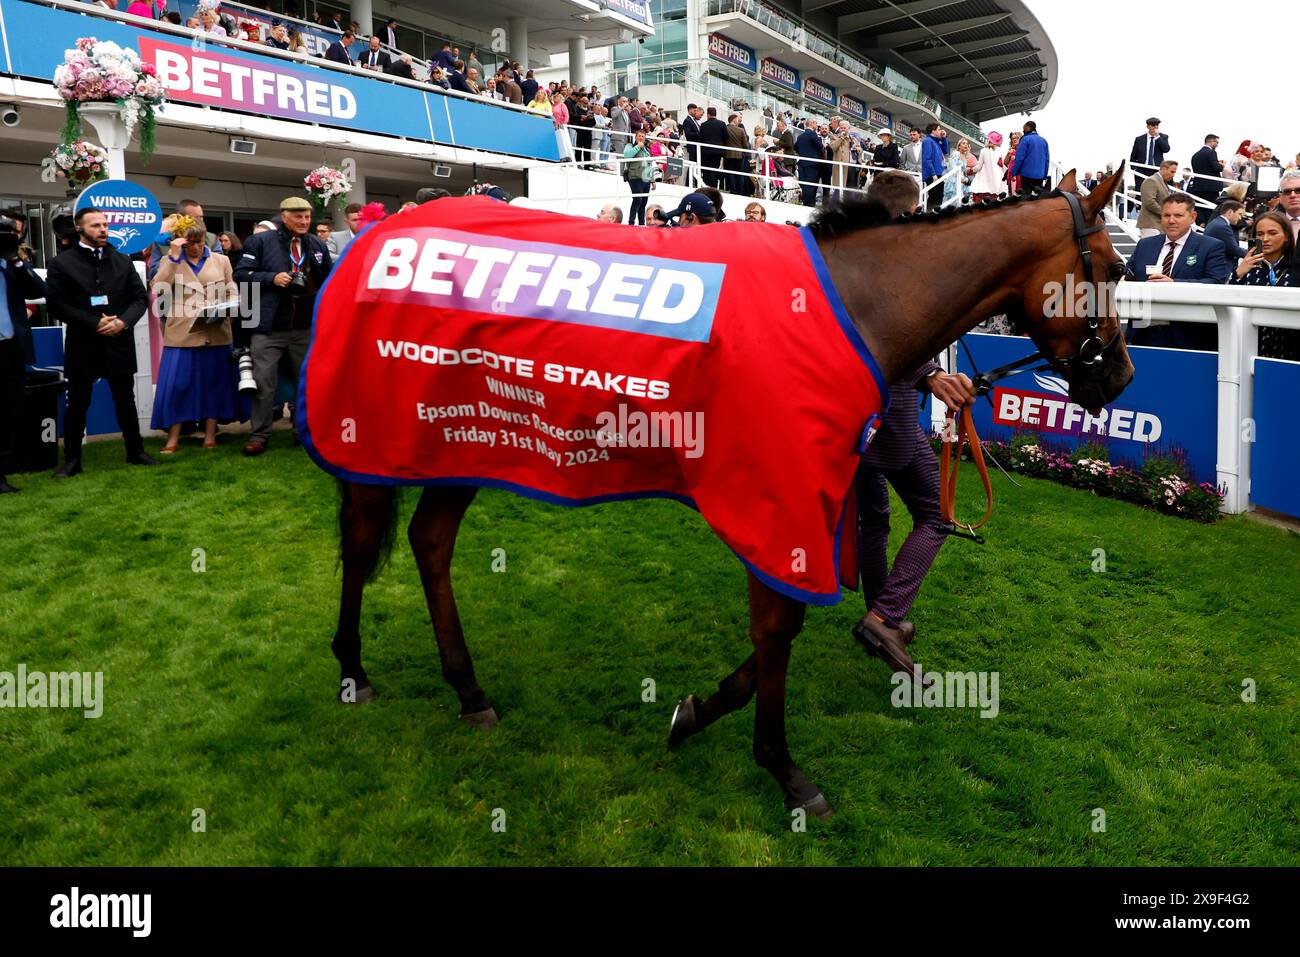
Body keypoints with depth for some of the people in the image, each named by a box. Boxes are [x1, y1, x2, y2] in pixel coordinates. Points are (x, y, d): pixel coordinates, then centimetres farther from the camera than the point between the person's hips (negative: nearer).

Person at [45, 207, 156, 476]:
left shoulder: (122, 261, 9)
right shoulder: (62, 263, 0)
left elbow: (141, 297, 5)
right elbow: (56, 304, -7)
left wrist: (123, 321, -12)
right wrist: (94, 323, -15)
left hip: (119, 342, 2)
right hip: (82, 344, -2)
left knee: (125, 401, 11)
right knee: (77, 404, 5)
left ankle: (135, 451, 22)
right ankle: (72, 460, 14)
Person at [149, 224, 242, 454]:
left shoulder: (221, 261, 12)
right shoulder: (171, 261, 9)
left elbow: (233, 293, 12)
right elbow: (158, 289, -7)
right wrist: (173, 256, -8)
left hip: (216, 333, 1)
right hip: (182, 333, -1)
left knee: (214, 382, 6)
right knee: (176, 385, -2)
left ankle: (210, 436, 16)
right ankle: (172, 438, 7)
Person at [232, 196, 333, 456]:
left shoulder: (318, 245, 12)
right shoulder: (260, 242, -1)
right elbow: (241, 274, -4)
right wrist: (272, 278, -16)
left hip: (306, 328, 3)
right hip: (269, 328, -3)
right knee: (264, 382, -2)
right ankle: (260, 435, 6)